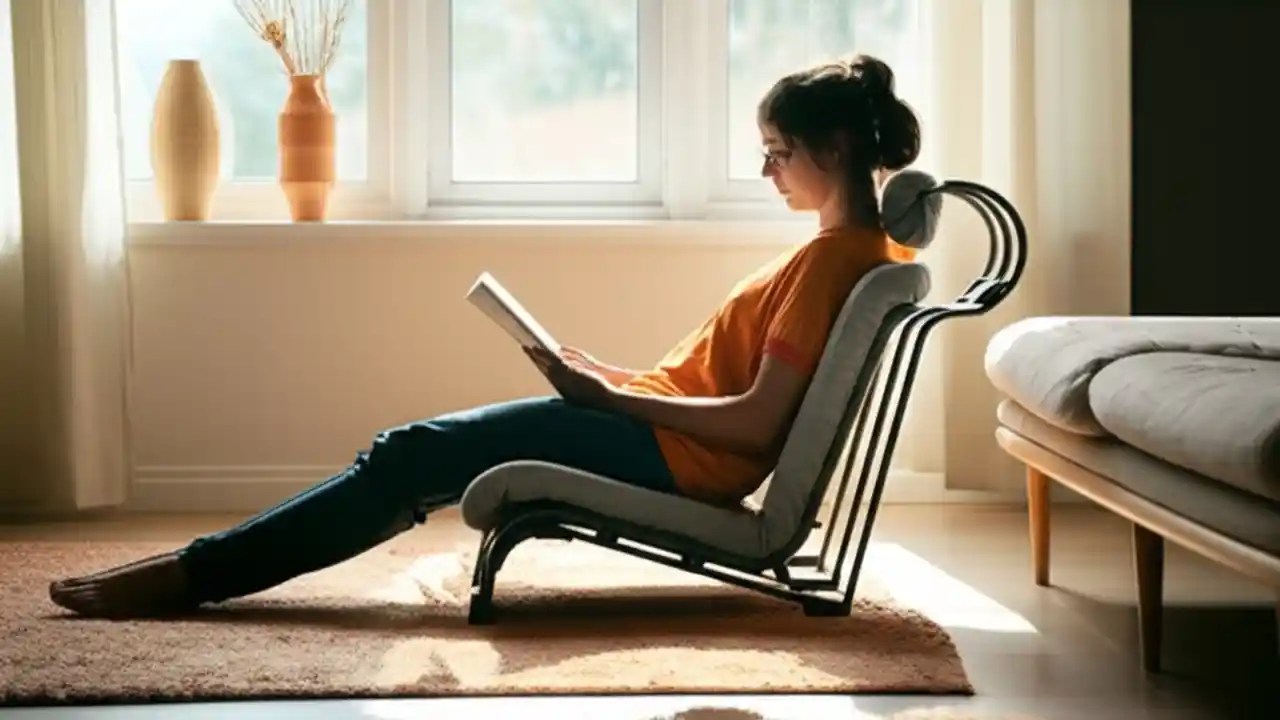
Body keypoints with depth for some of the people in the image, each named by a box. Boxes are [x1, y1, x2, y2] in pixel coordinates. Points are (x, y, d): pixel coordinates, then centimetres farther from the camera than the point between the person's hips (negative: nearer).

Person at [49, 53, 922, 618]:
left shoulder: (833, 257, -15)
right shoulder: (851, 248, 15)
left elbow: (757, 420, -22)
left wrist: (608, 397, -15)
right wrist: (608, 377, 7)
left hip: (679, 455, -9)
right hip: (671, 436, 9)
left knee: (416, 454, -10)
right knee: (422, 450, 6)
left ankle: (195, 572, -7)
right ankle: (203, 565, 4)